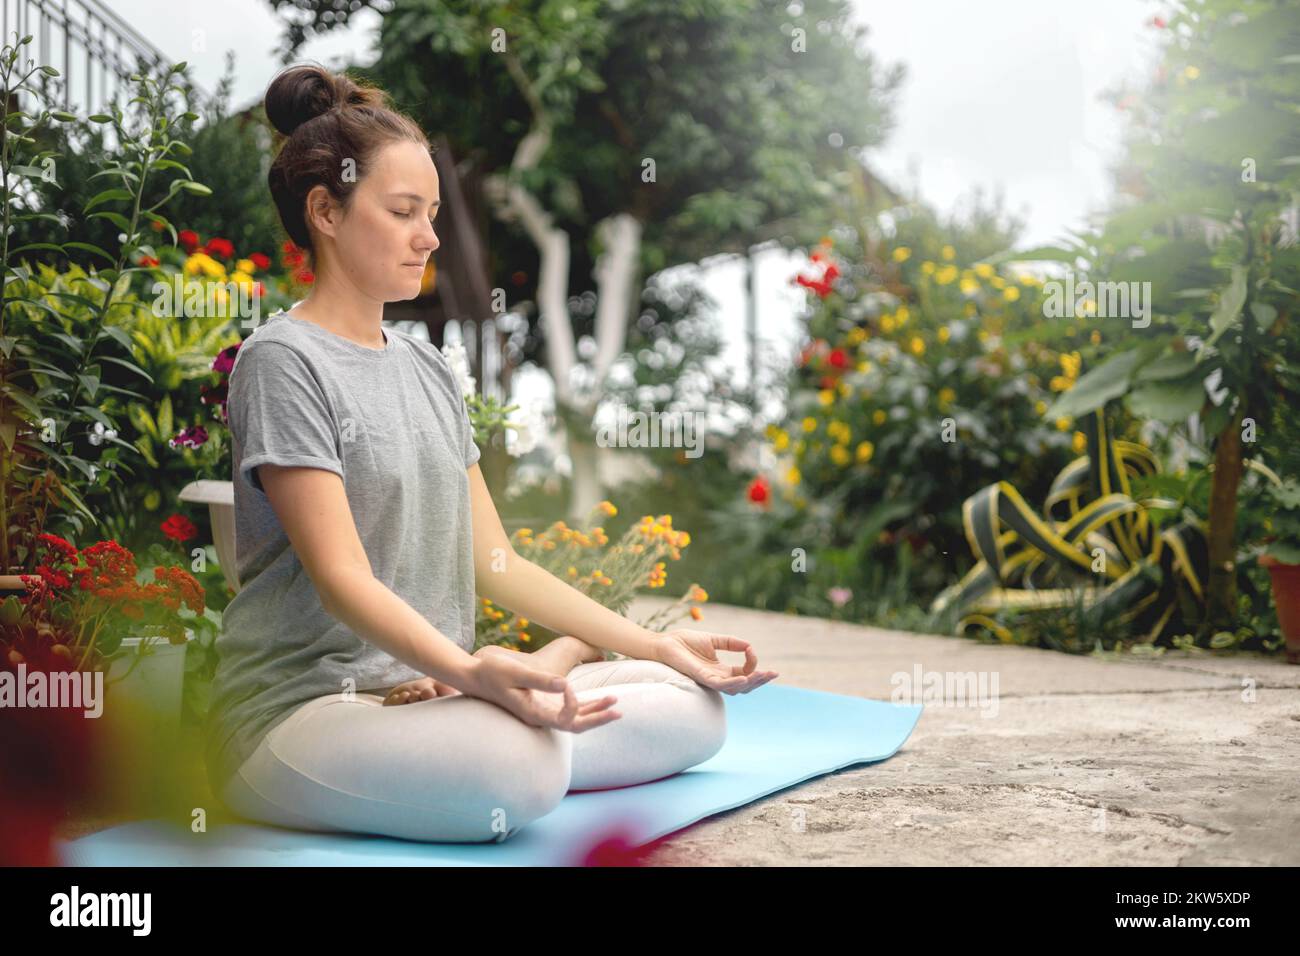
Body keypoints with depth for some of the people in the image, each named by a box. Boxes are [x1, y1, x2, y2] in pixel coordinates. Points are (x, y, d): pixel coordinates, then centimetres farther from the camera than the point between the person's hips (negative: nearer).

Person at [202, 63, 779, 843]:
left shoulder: (428, 367, 15)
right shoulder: (283, 361, -9)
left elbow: (494, 561, 14)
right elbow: (341, 576, -18)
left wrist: (655, 646, 8)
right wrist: (469, 673, -34)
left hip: (423, 683, 7)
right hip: (303, 709, -7)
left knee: (696, 709, -5)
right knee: (519, 774, -36)